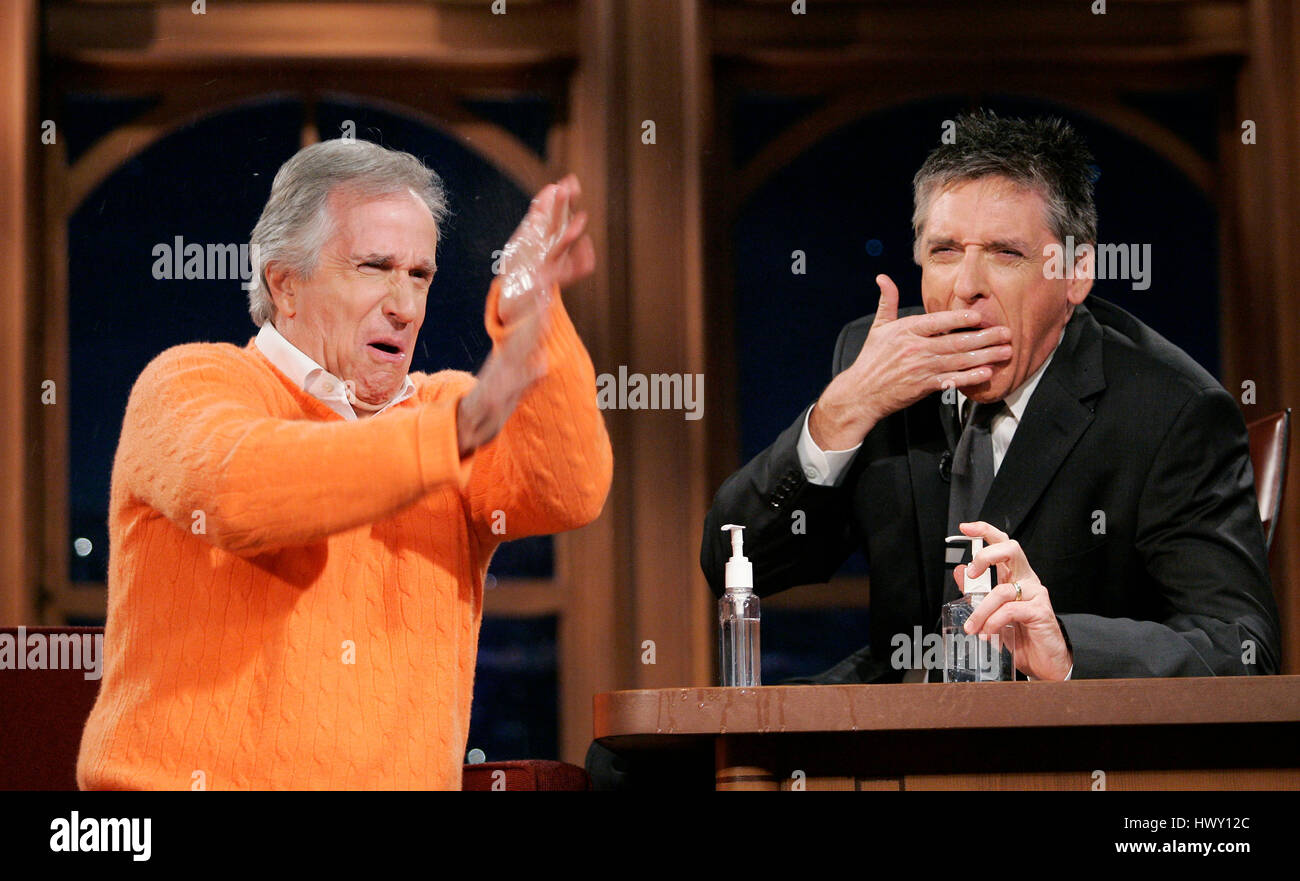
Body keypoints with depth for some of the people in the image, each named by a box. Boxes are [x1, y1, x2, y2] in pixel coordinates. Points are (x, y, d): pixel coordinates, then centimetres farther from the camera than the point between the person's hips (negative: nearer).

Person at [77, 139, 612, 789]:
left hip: (408, 778, 3)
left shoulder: (444, 407, 16)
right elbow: (239, 490, -18)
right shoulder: (190, 382, 4)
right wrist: (455, 434, -26)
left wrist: (530, 314, -14)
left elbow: (569, 496, -2)